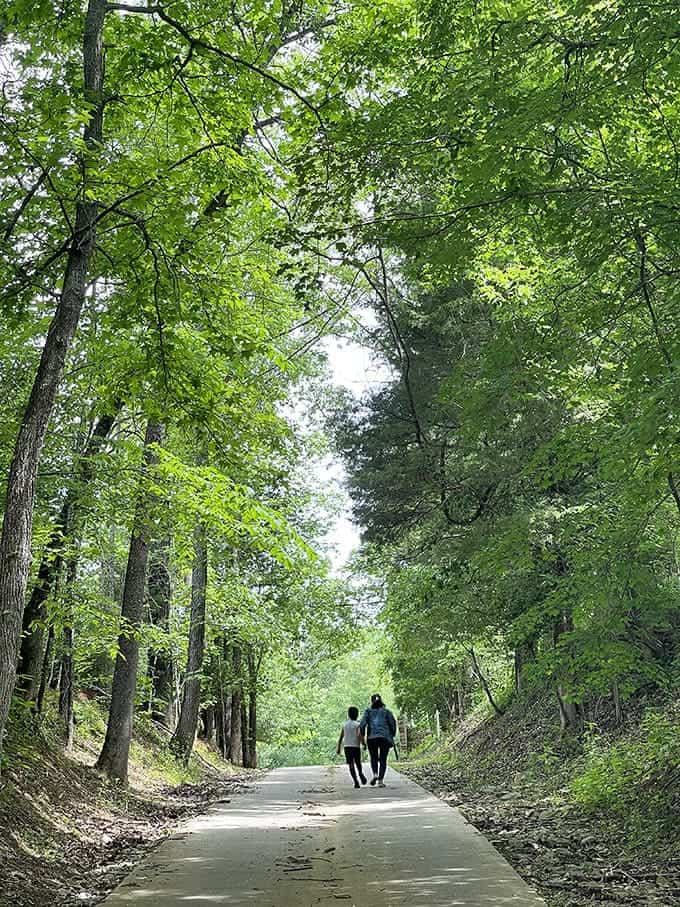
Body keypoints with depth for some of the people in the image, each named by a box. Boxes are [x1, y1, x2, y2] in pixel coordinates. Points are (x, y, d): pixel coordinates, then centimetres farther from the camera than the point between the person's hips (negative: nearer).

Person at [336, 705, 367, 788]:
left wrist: (338, 748, 13)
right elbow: (359, 735, -19)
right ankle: (360, 773, -7)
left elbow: (340, 737, 7)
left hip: (347, 746, 2)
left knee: (351, 764, 0)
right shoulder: (357, 725, -3)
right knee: (358, 763, 18)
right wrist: (363, 743, -7)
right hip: (356, 746, -2)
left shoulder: (344, 725, 8)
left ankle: (356, 781, -11)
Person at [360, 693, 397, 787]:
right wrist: (392, 737, 12)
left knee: (374, 758, 16)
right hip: (385, 737, 0)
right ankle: (380, 780, -2)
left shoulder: (368, 711, 8)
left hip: (372, 738, 0)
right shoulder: (386, 711, 9)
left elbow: (362, 724, -3)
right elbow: (393, 724, 2)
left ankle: (375, 774, -9)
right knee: (383, 759, 7)